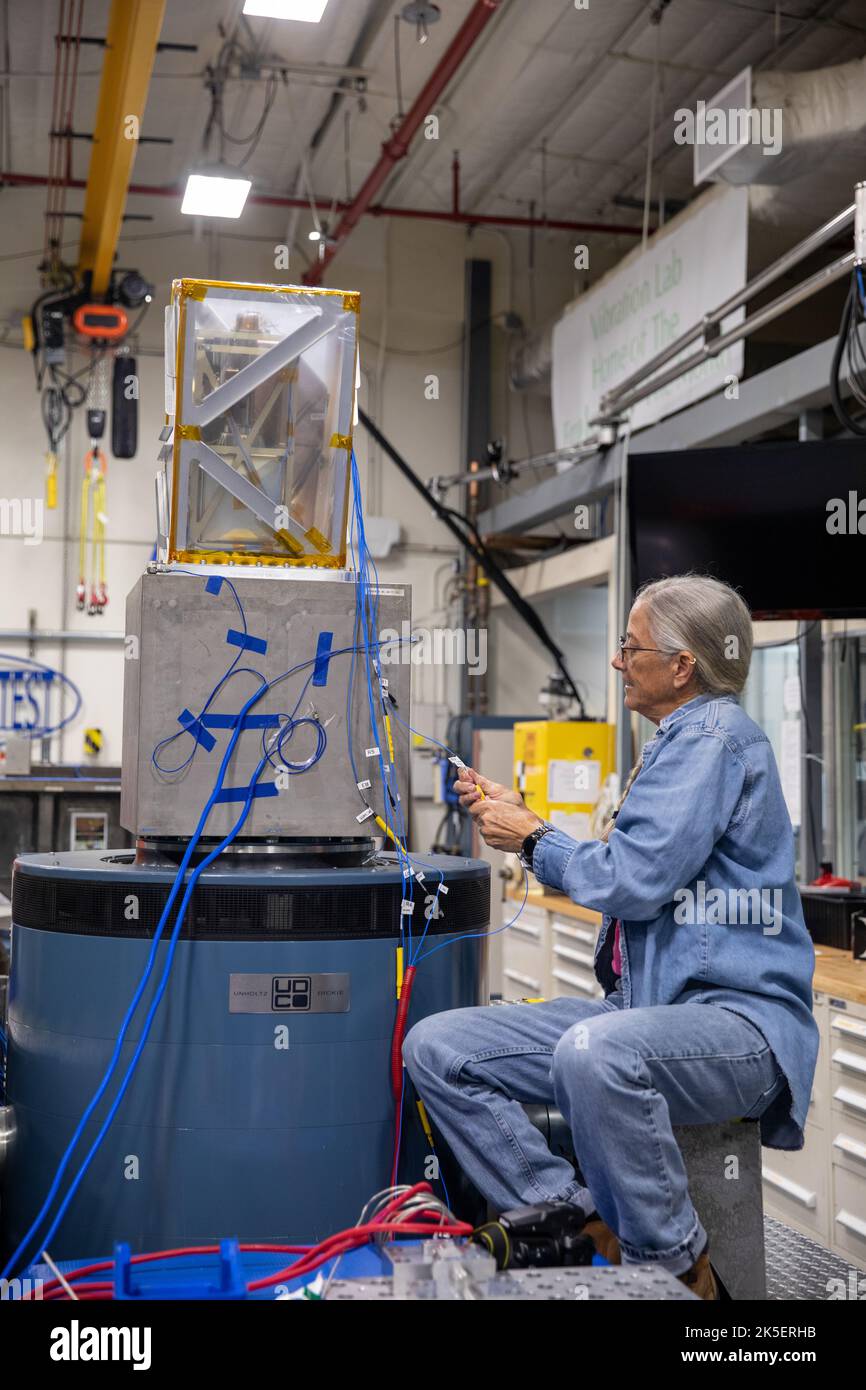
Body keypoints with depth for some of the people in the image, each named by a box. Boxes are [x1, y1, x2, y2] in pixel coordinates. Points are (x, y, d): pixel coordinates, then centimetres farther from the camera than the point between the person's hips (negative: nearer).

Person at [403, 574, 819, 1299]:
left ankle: (676, 1266, -17)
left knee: (593, 1050, -41)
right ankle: (578, 1220, -2)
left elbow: (632, 879, -20)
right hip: (648, 1009, 10)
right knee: (436, 1047, -2)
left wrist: (534, 839, -3)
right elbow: (618, 872, 28)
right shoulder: (681, 742, 19)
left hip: (737, 1018, -9)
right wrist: (521, 818, 18)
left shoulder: (716, 735, -11)